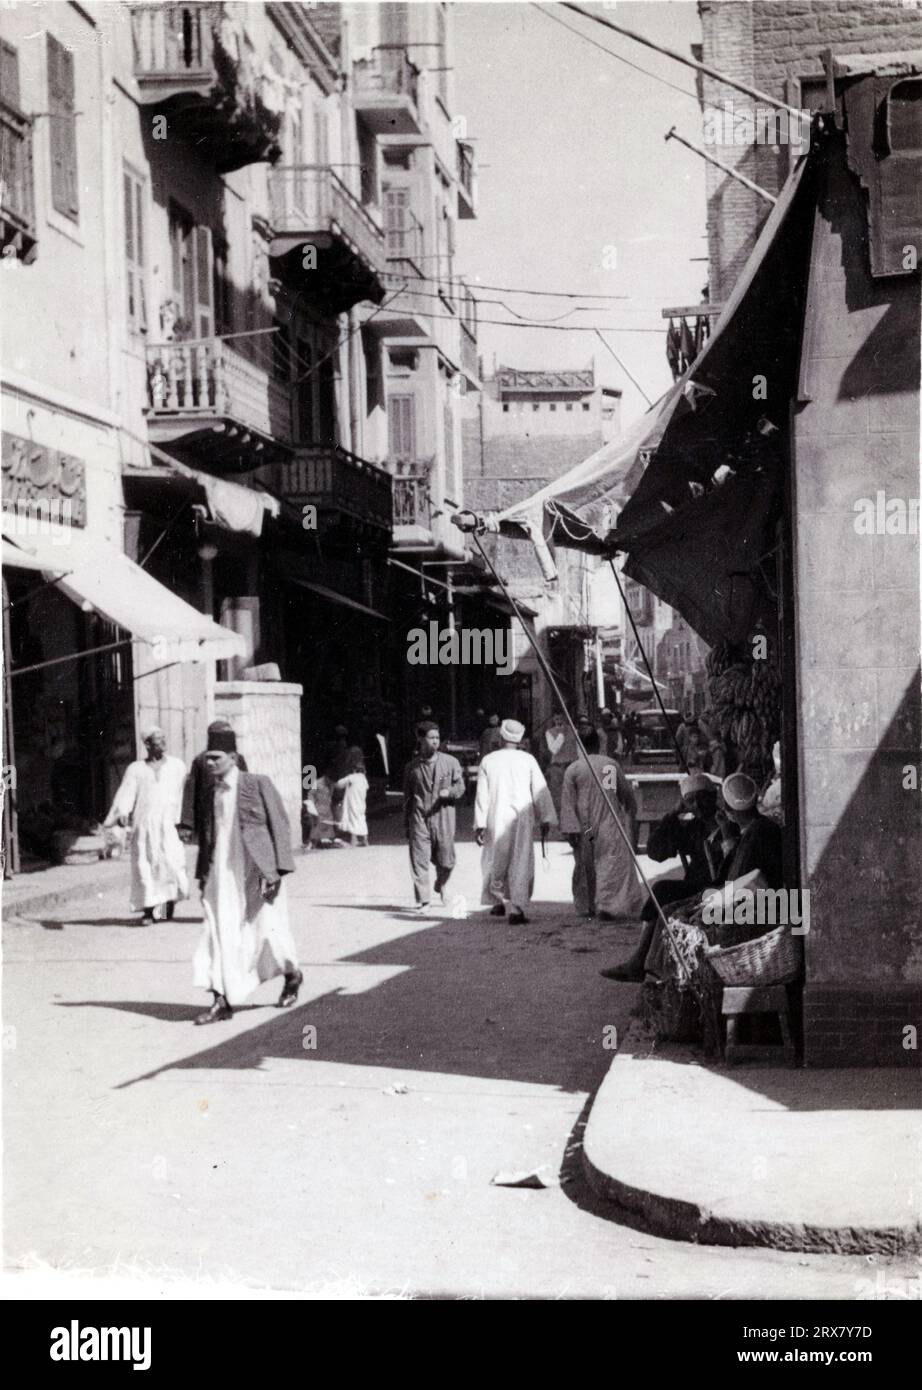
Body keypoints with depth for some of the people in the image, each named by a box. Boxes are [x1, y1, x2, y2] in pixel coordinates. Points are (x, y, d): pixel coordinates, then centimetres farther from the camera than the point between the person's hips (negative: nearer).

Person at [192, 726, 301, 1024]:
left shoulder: (258, 784, -7)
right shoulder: (212, 793, 9)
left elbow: (280, 825, -7)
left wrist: (277, 869, -14)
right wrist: (203, 874, 15)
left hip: (255, 871, -4)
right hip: (222, 874, 4)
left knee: (267, 929, 4)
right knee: (219, 932, -5)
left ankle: (292, 976, 32)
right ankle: (222, 1001, -4)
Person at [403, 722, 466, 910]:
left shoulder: (450, 762, 4)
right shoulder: (412, 767, 5)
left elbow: (460, 787, 9)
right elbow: (407, 796, 12)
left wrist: (449, 792, -14)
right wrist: (407, 823, 13)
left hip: (443, 816, 0)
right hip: (419, 817, 0)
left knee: (445, 860, 6)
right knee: (419, 859, -7)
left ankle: (441, 886, 37)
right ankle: (423, 900, -3)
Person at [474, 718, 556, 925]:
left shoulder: (488, 761, 2)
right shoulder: (528, 760, 1)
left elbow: (482, 794, 1)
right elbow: (540, 791, 0)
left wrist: (479, 824, 2)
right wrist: (545, 821, 6)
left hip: (496, 819, 1)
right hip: (522, 820, -1)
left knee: (496, 862, 17)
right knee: (521, 863, 1)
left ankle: (497, 902, 26)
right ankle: (517, 909, -6)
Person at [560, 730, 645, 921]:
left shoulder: (573, 769, -4)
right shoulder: (612, 764, 0)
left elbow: (568, 802, -9)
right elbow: (627, 793, 10)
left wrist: (570, 828, -8)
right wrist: (631, 817, 23)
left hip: (586, 828, 0)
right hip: (610, 825, 0)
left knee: (587, 867, 13)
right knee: (612, 865, -2)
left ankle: (588, 906, 21)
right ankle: (606, 904, -17)